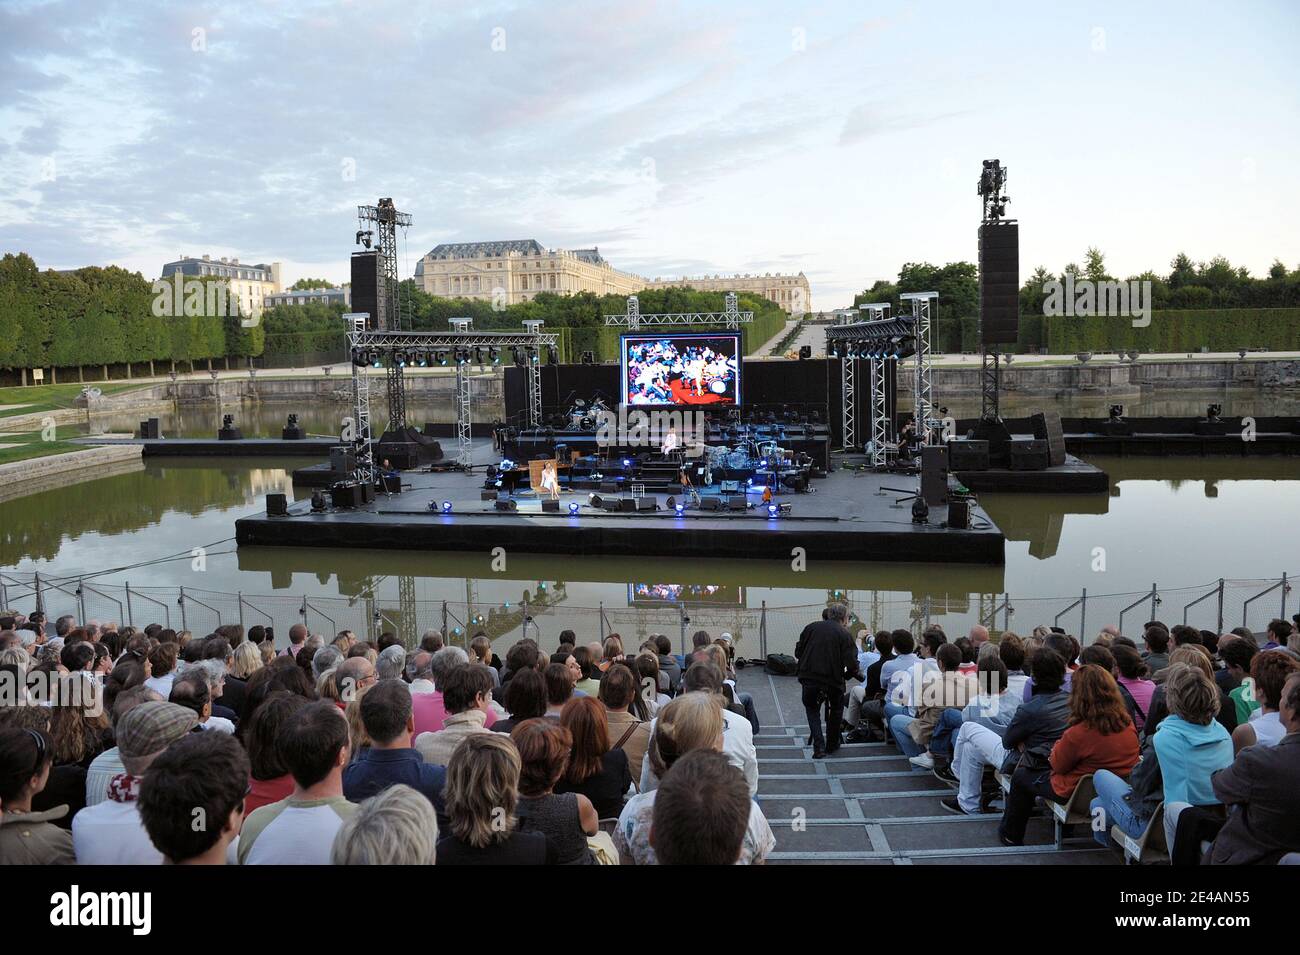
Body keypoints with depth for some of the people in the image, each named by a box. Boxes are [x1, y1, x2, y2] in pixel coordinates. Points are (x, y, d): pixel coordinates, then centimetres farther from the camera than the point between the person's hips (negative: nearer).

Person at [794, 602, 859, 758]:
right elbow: (851, 663, -10)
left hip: (809, 677, 2)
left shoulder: (811, 628, 6)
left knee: (812, 709, 22)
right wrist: (848, 674, 11)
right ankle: (832, 743, 34)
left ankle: (819, 745, 4)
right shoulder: (845, 635, -3)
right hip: (833, 679, -1)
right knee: (836, 708, 26)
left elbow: (798, 652, 8)